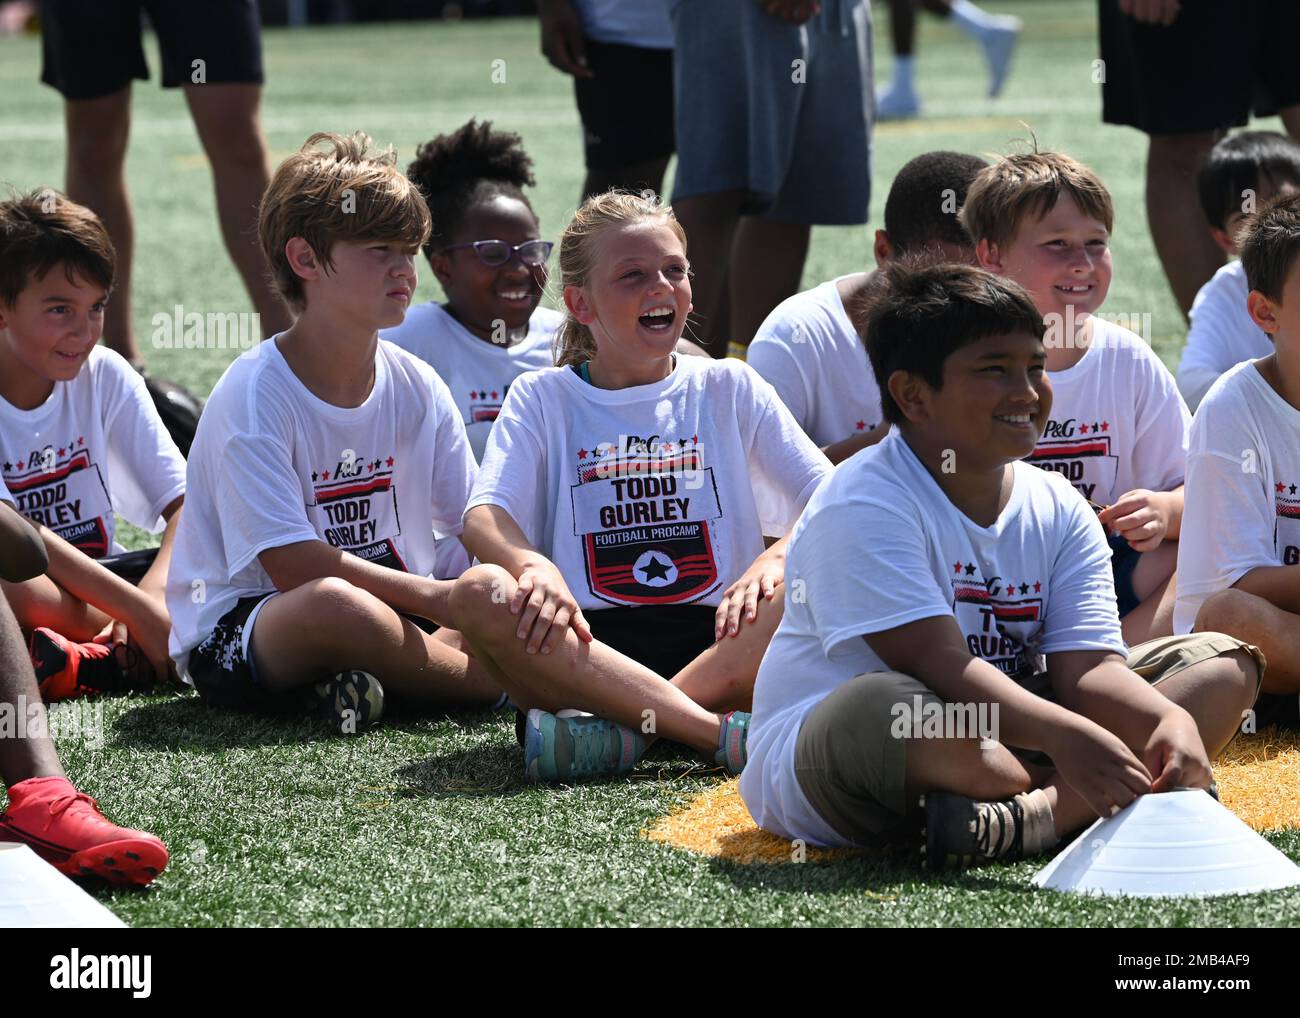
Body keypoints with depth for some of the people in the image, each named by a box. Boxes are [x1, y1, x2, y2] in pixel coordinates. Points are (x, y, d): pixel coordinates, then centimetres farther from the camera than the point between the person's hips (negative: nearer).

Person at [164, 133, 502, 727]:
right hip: (236, 635, -6)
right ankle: (502, 684, -20)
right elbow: (293, 566, -21)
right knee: (336, 604, -40)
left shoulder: (416, 387, 5)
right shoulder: (254, 394, -14)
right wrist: (437, 597, -23)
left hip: (394, 606, 6)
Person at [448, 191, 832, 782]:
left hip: (717, 647, 1)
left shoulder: (730, 389, 16)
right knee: (479, 593, -31)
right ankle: (718, 732, -37)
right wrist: (535, 567, -25)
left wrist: (776, 559, -17)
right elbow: (482, 519, -2)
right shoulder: (543, 399, 14)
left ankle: (623, 730, -35)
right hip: (591, 648, -1)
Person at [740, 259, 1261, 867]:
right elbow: (938, 662, -28)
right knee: (876, 708, -43)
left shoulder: (1060, 511, 6)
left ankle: (1019, 820, -29)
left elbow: (1086, 667, -5)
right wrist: (1067, 739, -41)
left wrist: (1171, 720, -27)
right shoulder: (862, 505, -16)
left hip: (1009, 748, 7)